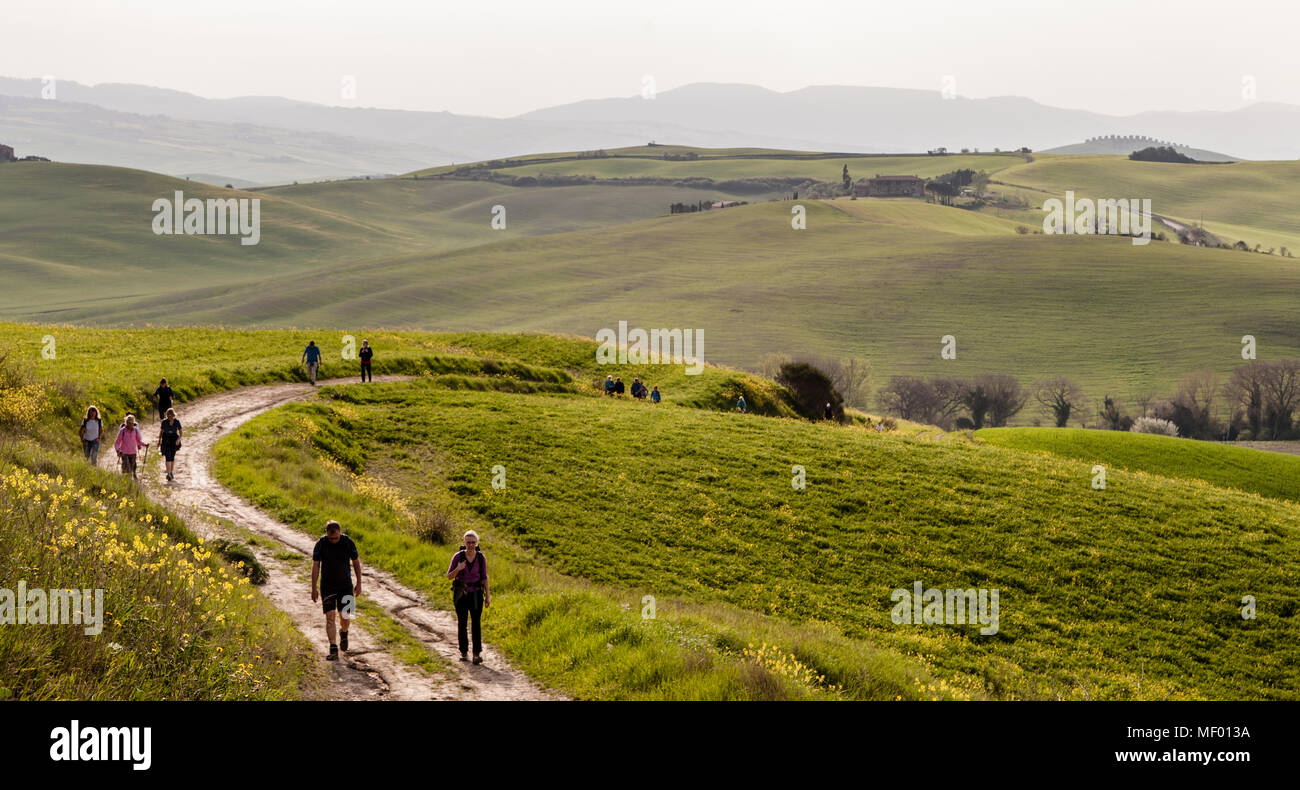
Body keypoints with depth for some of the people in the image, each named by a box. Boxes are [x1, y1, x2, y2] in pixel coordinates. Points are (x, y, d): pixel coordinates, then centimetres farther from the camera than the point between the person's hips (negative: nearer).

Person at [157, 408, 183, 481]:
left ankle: (172, 473, 24)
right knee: (168, 457, -13)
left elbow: (180, 432, -1)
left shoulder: (177, 422, -5)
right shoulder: (164, 422, -6)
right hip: (166, 440, -1)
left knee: (172, 457, 9)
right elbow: (161, 431, 4)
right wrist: (159, 441, 6)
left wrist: (179, 439, -18)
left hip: (174, 440, 1)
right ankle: (168, 474, -20)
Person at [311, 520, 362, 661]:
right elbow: (315, 566, -6)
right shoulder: (320, 544, -11)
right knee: (330, 616, -9)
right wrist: (314, 589, -7)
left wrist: (359, 583, 3)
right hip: (327, 585, -1)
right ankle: (333, 650, -9)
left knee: (345, 616, 1)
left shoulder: (348, 542, -10)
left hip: (345, 584, 1)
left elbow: (356, 562, 2)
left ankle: (343, 633, 35)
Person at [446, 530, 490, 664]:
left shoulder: (481, 558, -3)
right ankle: (464, 652, 19)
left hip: (476, 594, 0)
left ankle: (477, 654, -14)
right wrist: (458, 569, -23)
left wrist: (488, 596, 1)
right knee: (462, 623, 6)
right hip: (460, 593, 0)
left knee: (476, 622, -9)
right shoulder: (458, 556, -7)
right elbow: (449, 576, -3)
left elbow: (484, 578, 5)